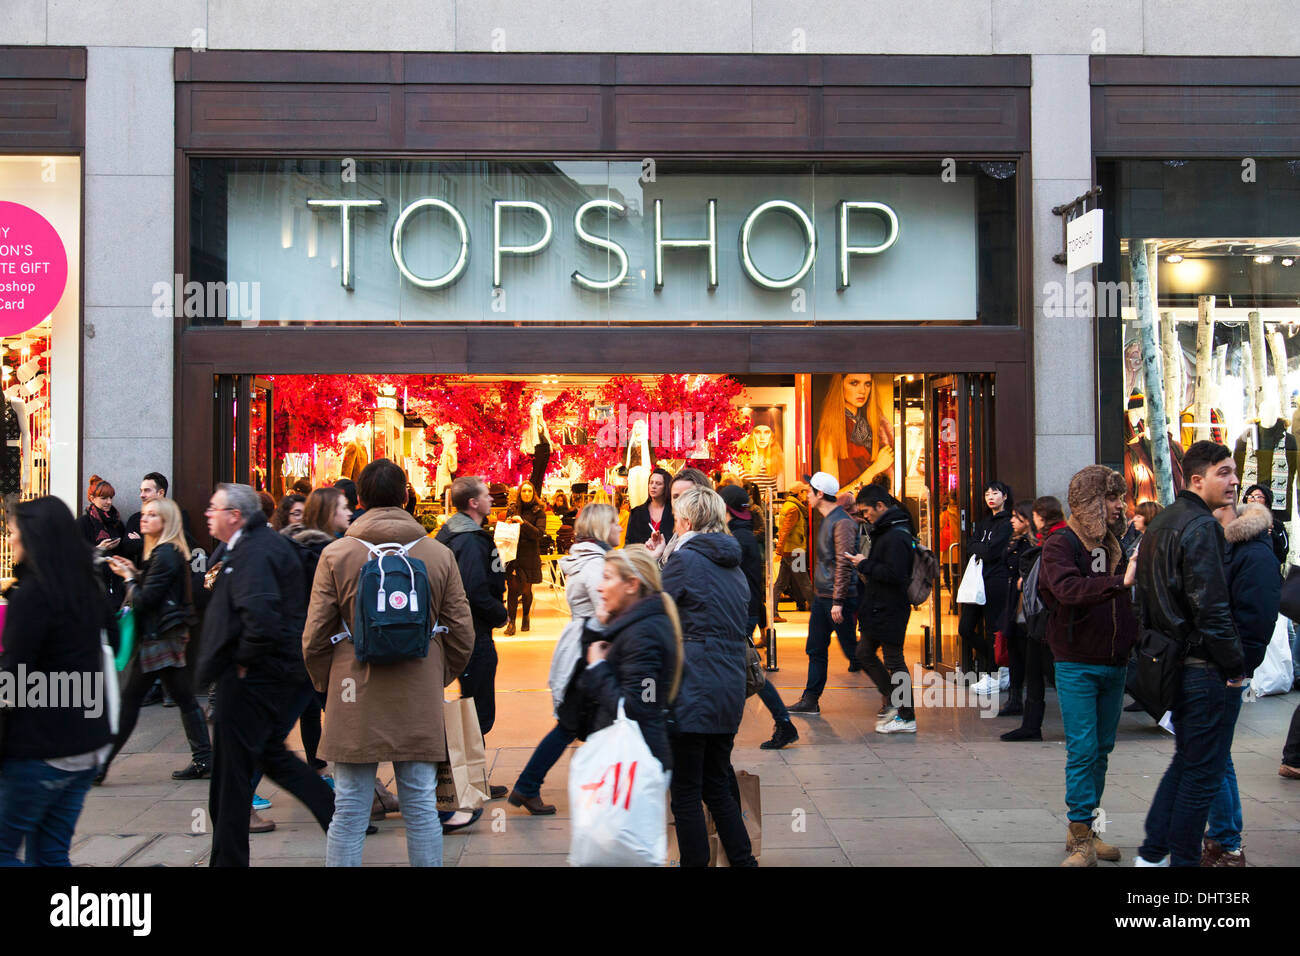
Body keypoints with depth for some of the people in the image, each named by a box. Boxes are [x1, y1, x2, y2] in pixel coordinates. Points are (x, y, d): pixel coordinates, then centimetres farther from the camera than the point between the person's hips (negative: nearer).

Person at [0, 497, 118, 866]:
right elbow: (112, 645, 19)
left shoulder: (31, 593, -15)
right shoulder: (89, 589, 9)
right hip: (87, 744, 8)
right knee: (50, 855, 14)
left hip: (39, 748, -8)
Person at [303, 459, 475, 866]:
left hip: (355, 700, -1)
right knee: (421, 807, 9)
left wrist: (327, 684, 15)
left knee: (349, 811, 6)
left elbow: (315, 637, -1)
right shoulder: (439, 554, 2)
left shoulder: (336, 554, -3)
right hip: (420, 702, 1)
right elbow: (462, 634, 4)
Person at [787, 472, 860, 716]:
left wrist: (838, 601, -22)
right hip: (821, 596, 9)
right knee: (816, 650, 10)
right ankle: (810, 700, 15)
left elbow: (844, 563, -21)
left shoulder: (842, 522, -16)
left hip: (838, 598, -9)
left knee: (852, 650, -2)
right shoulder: (827, 521, 14)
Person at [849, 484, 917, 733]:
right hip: (879, 608, 10)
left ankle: (907, 718, 7)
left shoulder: (896, 536, -20)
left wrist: (865, 565, -18)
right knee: (864, 653, 16)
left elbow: (894, 574, -27)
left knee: (893, 661, -2)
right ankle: (891, 699, 26)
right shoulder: (885, 531, 13)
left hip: (890, 610, -10)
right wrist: (867, 569, 6)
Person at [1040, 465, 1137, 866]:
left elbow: (1125, 602, 15)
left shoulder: (1113, 545, 11)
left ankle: (1084, 829, 22)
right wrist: (1120, 581, -38)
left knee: (1101, 749, 12)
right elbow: (1069, 589, -29)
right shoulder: (1060, 545, -10)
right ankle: (1081, 840, 2)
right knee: (1082, 750, -5)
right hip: (1077, 666, -7)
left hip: (1114, 664, 7)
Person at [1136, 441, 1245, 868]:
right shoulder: (1201, 527, -16)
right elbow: (1212, 608, -21)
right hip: (1204, 666, -10)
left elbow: (1149, 597, 19)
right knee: (1204, 771, 0)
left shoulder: (1161, 523, 14)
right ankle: (1183, 860, 8)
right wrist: (1235, 665, -13)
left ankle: (1152, 853, 23)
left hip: (1173, 659, 10)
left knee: (1185, 760, 19)